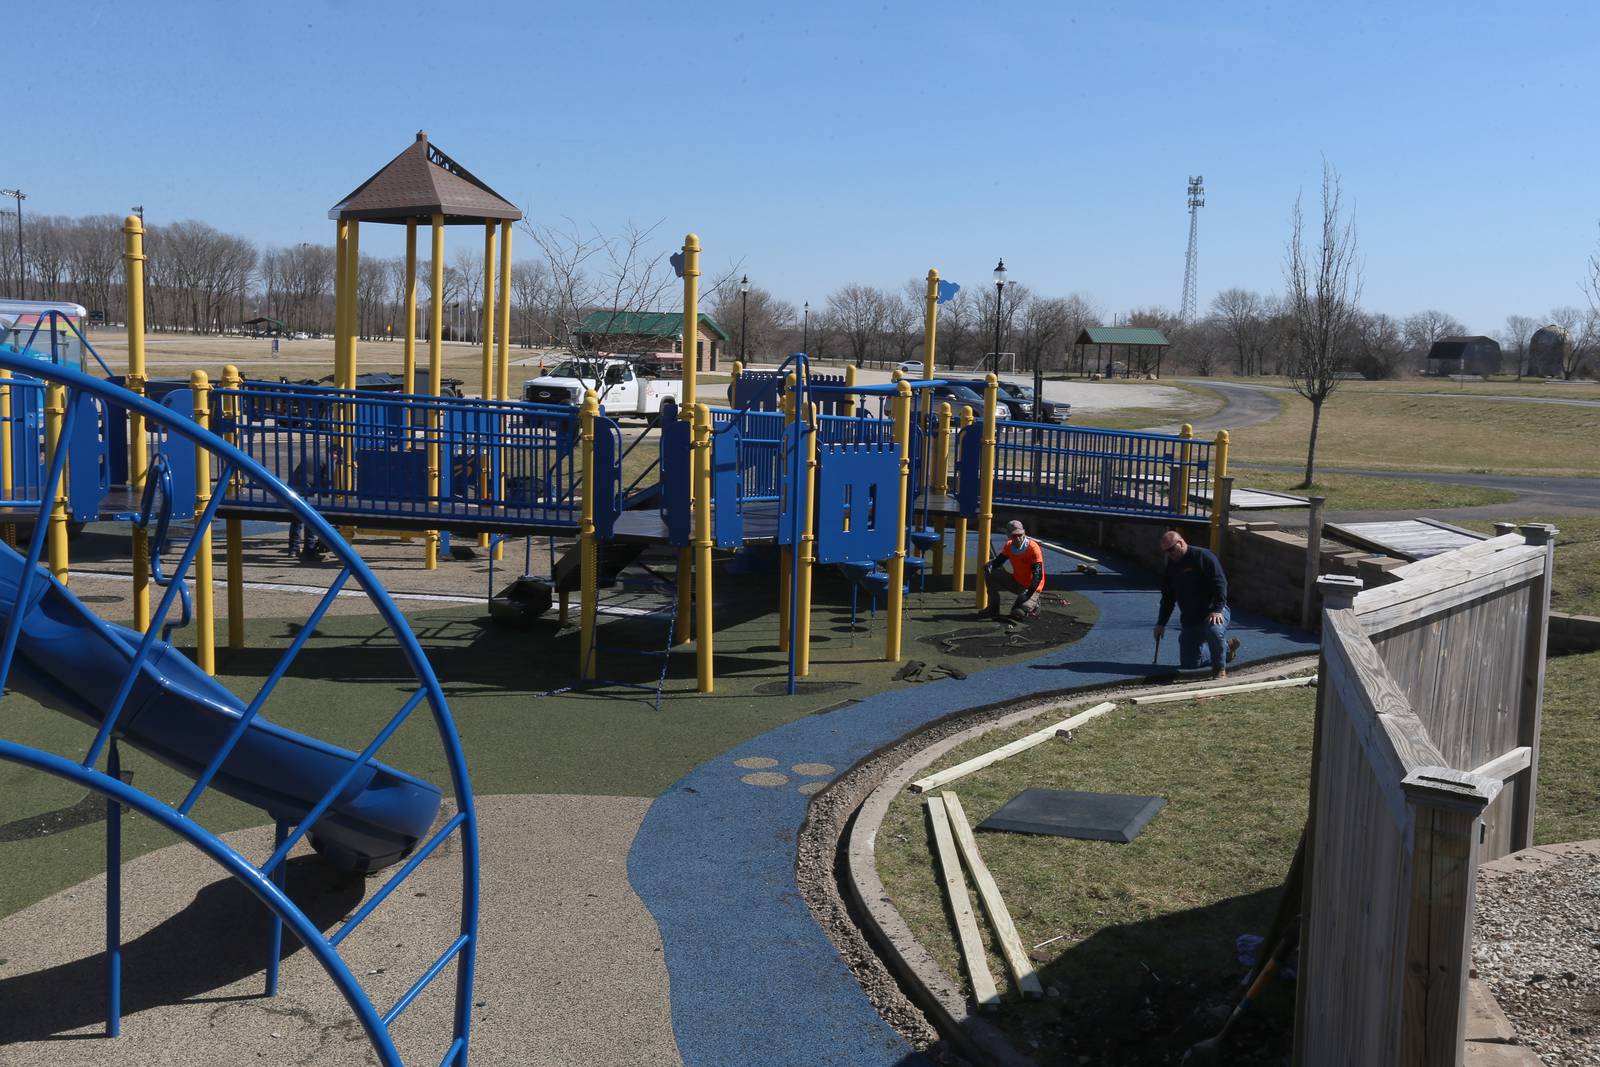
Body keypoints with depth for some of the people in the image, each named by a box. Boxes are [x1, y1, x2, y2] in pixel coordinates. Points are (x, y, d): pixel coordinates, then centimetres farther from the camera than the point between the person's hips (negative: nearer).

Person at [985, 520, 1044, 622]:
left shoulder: (1033, 548, -23)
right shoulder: (1009, 546, -4)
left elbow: (1038, 575, -25)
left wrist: (1028, 595, -32)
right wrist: (990, 565, -21)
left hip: (1031, 587, -6)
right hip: (1015, 582, 6)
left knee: (1017, 614, -26)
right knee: (990, 573, -7)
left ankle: (1032, 604, 10)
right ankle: (993, 609, 1)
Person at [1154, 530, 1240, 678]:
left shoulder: (1203, 556, -9)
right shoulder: (1171, 566, 13)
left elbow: (1220, 583, -17)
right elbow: (1167, 597, 20)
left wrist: (1217, 610, -26)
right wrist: (1161, 623, 14)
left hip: (1212, 612, -7)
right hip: (1190, 620, 7)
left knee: (1214, 630, -41)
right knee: (1188, 664, 2)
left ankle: (1220, 669, -16)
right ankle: (1227, 647, 23)